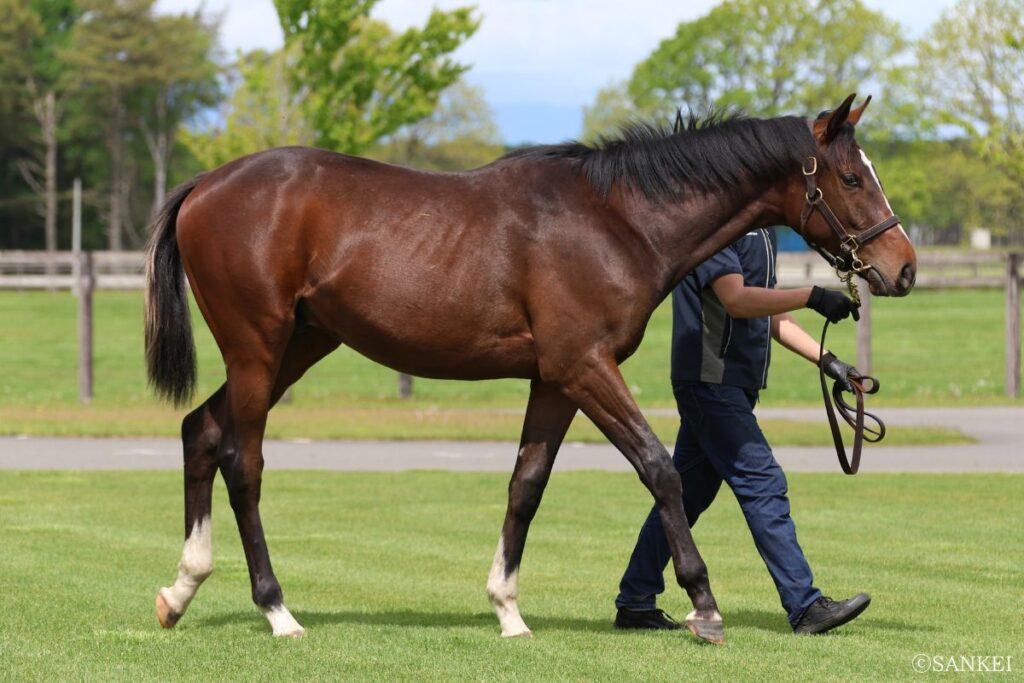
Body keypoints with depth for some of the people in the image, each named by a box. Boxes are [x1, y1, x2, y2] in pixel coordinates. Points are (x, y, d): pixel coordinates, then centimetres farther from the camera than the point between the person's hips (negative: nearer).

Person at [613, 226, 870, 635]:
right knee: (763, 486, -11)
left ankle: (635, 604, 17)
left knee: (687, 495, 12)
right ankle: (805, 608, -11)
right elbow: (736, 300, -25)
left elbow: (770, 313, 20)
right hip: (711, 379, -10)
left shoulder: (760, 230, 16)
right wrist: (812, 297, -28)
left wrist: (825, 360, 12)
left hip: (732, 385, 10)